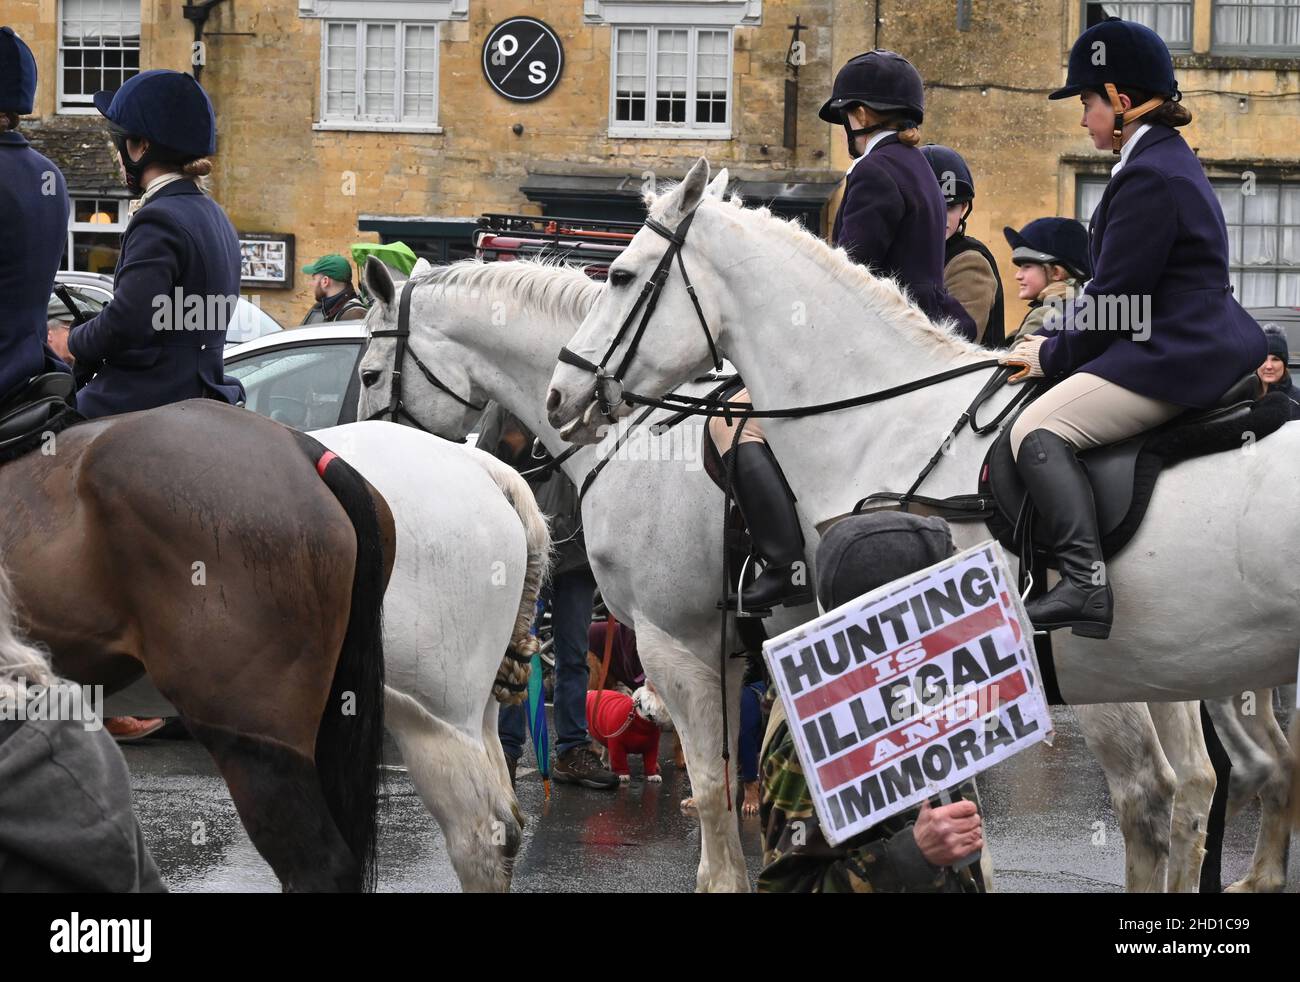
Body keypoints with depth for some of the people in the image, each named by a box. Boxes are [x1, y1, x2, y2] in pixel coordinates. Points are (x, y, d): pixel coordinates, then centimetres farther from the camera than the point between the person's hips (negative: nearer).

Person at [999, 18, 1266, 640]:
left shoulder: (1149, 176, -14)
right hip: (1209, 345, 12)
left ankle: (1086, 583, -32)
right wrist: (1056, 339, 14)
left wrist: (1052, 357, -4)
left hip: (1176, 359, -12)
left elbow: (1116, 295, -15)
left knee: (1037, 429, -19)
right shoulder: (1169, 160, 20)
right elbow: (1115, 287, 23)